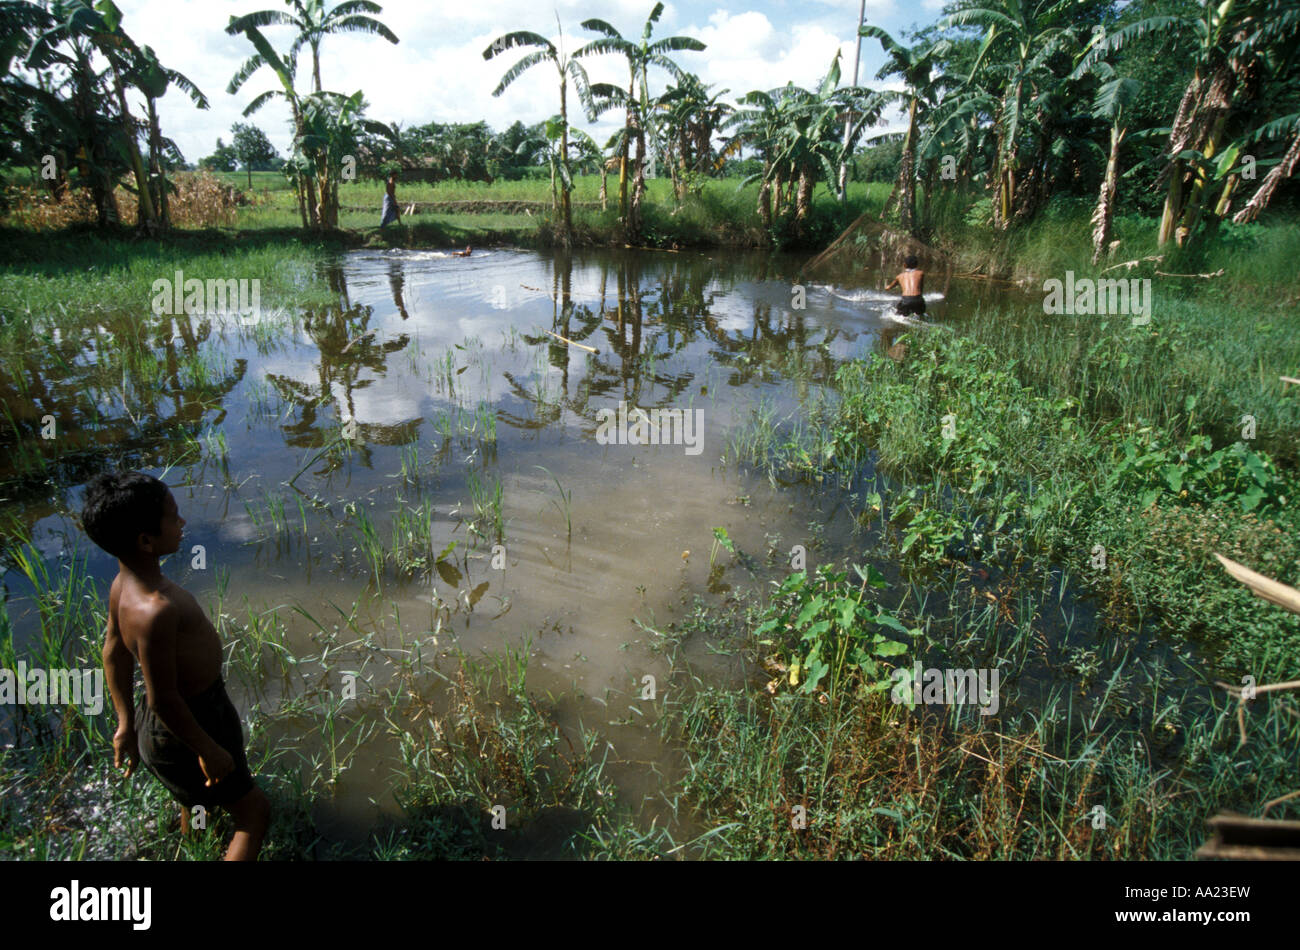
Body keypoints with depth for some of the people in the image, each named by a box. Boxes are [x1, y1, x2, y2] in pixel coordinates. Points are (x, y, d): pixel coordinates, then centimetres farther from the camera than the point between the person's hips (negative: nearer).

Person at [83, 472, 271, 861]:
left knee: (195, 800, 35)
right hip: (187, 728, -9)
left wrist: (127, 723, 17)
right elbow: (163, 699, -31)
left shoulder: (125, 582, -8)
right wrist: (208, 750, -18)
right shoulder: (155, 610, -39)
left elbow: (114, 652, 5)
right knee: (254, 813, 8)